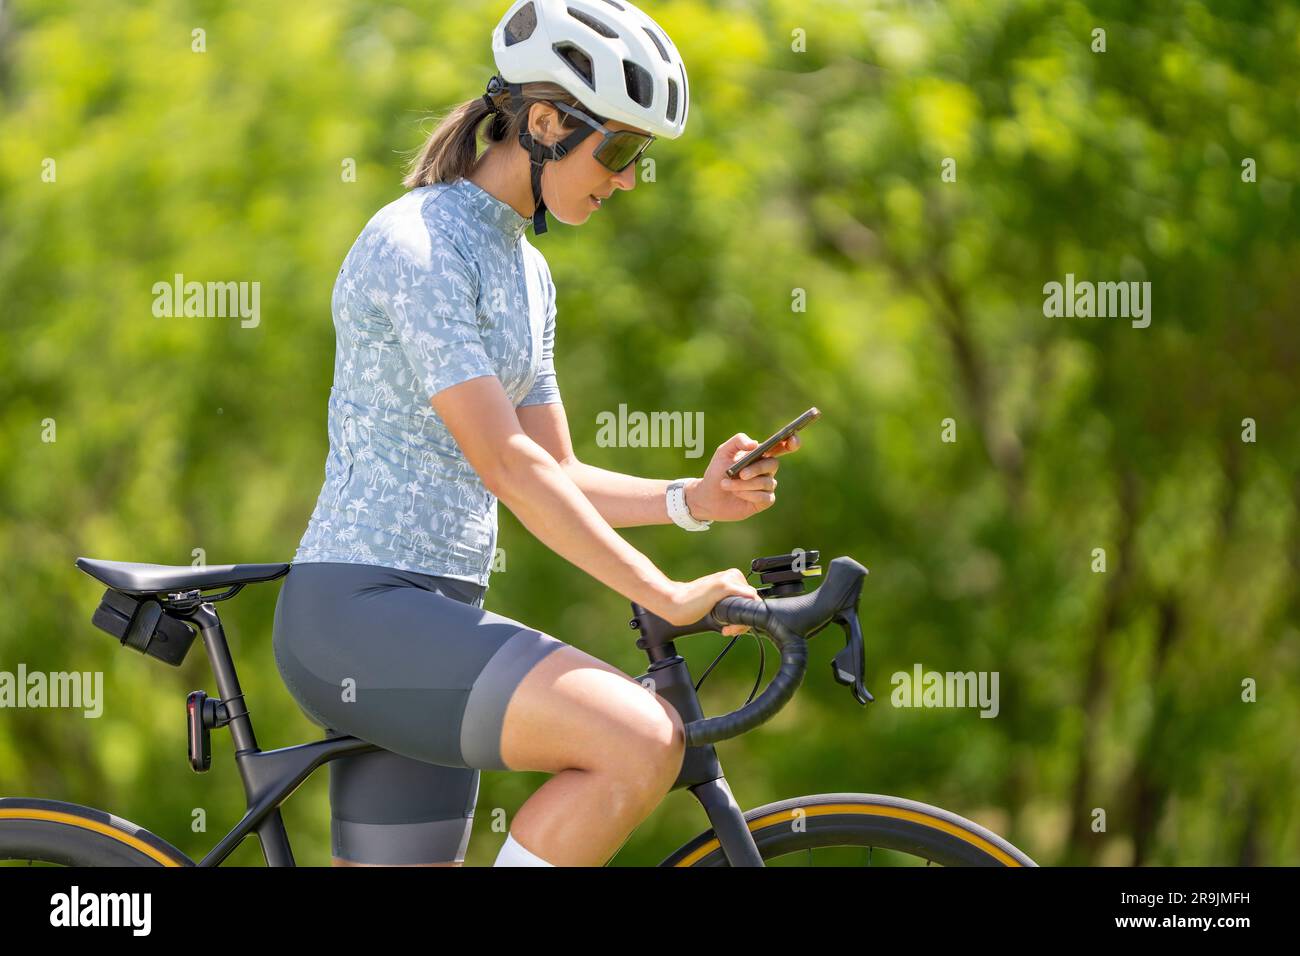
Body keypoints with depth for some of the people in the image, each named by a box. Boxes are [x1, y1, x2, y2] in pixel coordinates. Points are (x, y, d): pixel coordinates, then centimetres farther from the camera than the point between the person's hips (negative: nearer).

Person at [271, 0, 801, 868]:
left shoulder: (525, 272, 16)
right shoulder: (416, 244, -13)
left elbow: (556, 477, 18)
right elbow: (504, 463, -20)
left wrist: (694, 500, 0)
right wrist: (665, 595, -20)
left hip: (434, 623, 10)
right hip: (358, 613, -10)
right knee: (644, 742, -25)